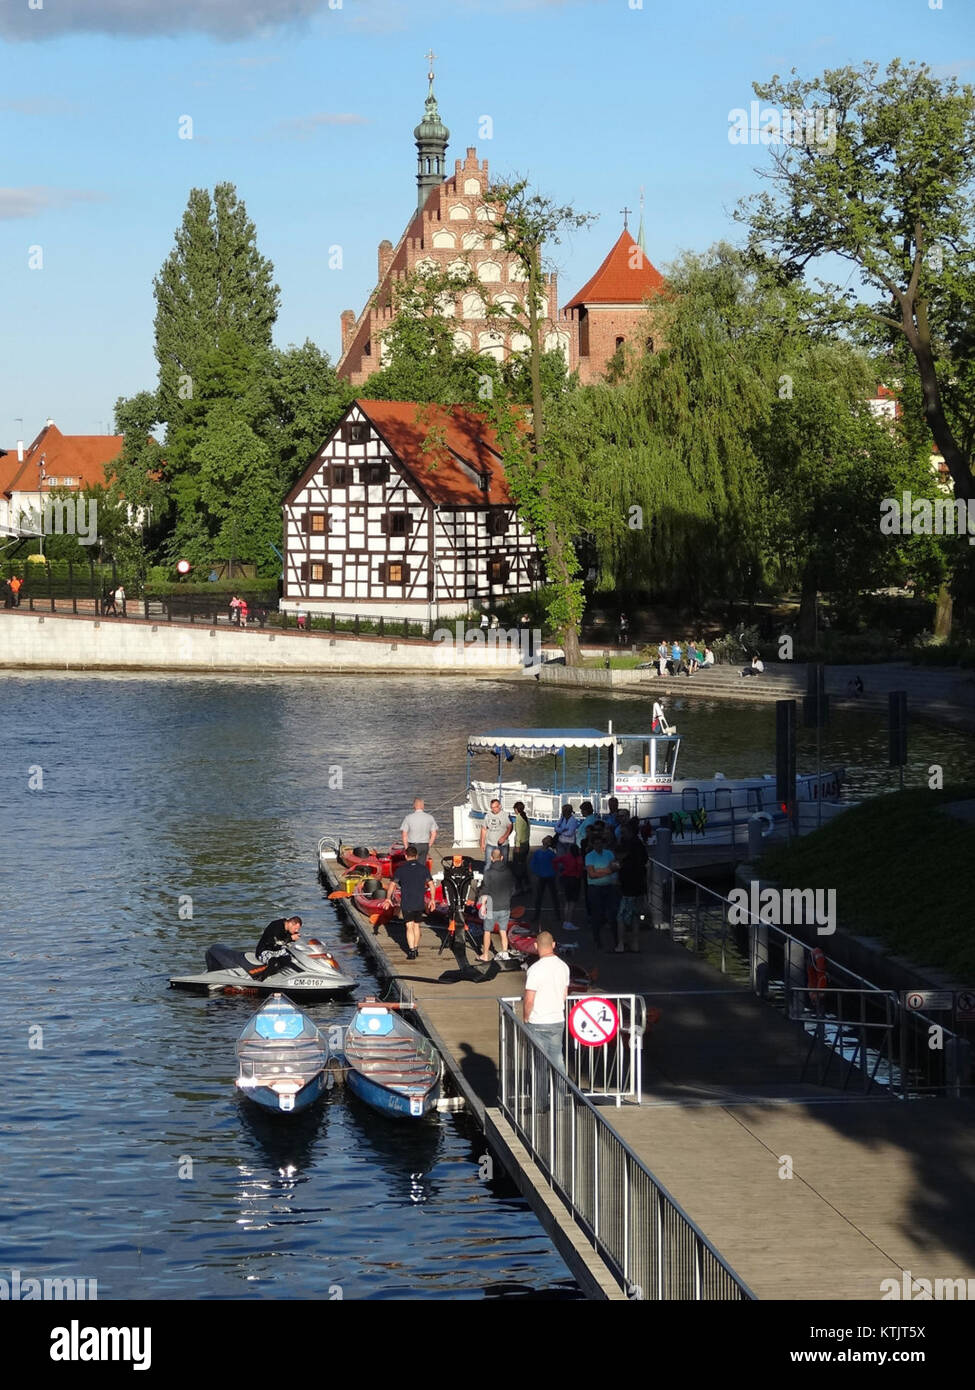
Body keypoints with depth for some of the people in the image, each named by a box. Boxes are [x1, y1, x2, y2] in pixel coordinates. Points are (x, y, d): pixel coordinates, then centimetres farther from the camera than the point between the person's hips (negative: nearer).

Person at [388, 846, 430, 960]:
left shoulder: (400, 869, -3)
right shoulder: (423, 868, 3)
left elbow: (391, 885, -6)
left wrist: (388, 899, 4)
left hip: (406, 903, -2)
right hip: (420, 903, 2)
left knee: (409, 927, -3)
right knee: (416, 926, 17)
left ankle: (411, 951, -14)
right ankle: (416, 949, 27)